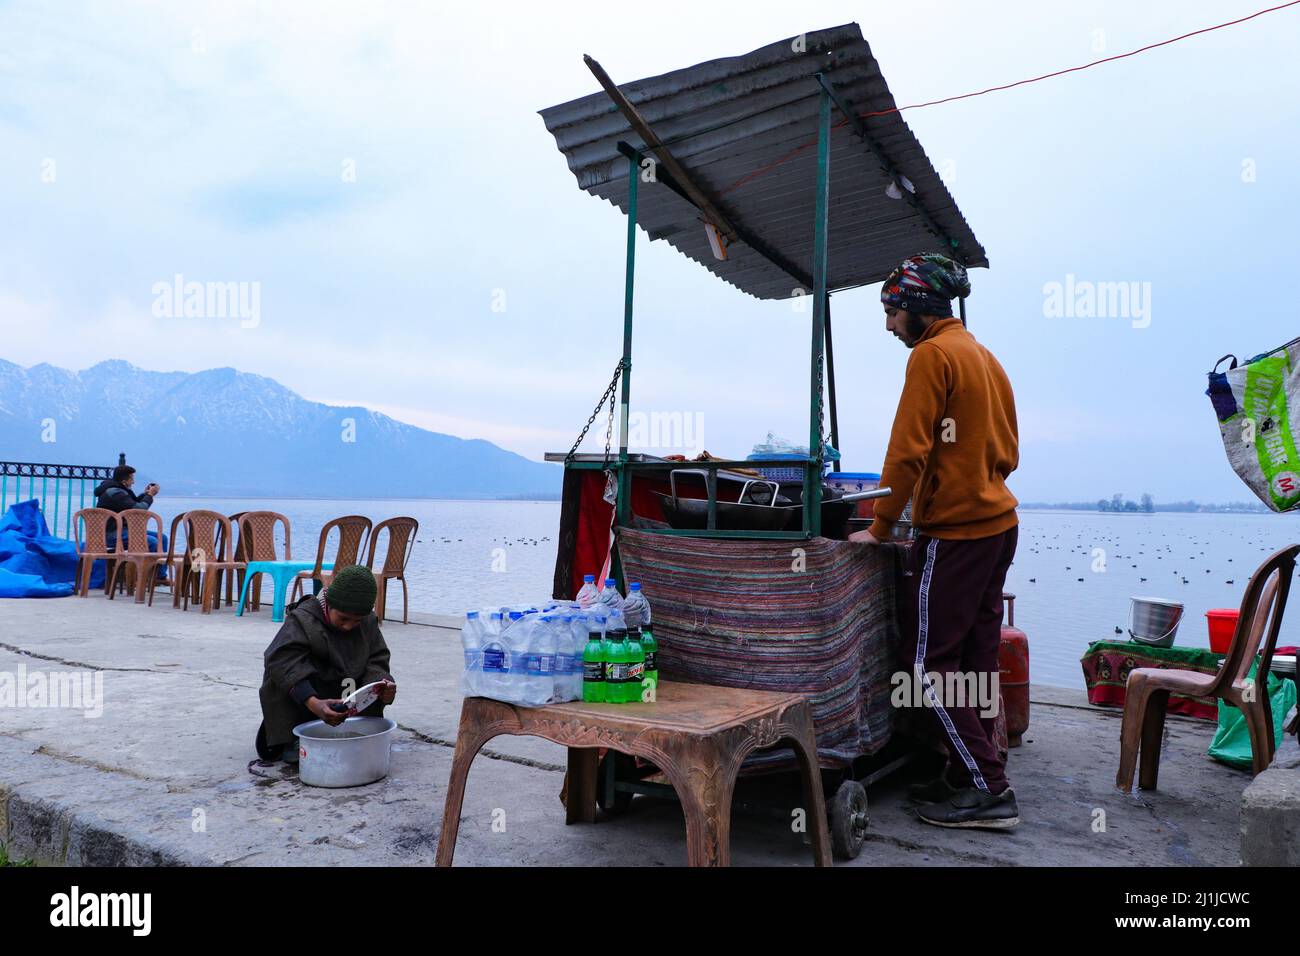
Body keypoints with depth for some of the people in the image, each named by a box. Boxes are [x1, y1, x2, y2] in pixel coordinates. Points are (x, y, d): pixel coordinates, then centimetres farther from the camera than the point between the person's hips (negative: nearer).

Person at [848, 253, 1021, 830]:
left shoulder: (932, 354, -11)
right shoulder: (985, 357, 17)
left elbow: (908, 450, -17)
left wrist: (880, 528, -11)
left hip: (953, 530, -9)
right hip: (998, 522, 9)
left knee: (929, 660, -3)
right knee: (974, 657, 12)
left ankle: (988, 790, 0)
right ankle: (970, 777, 20)